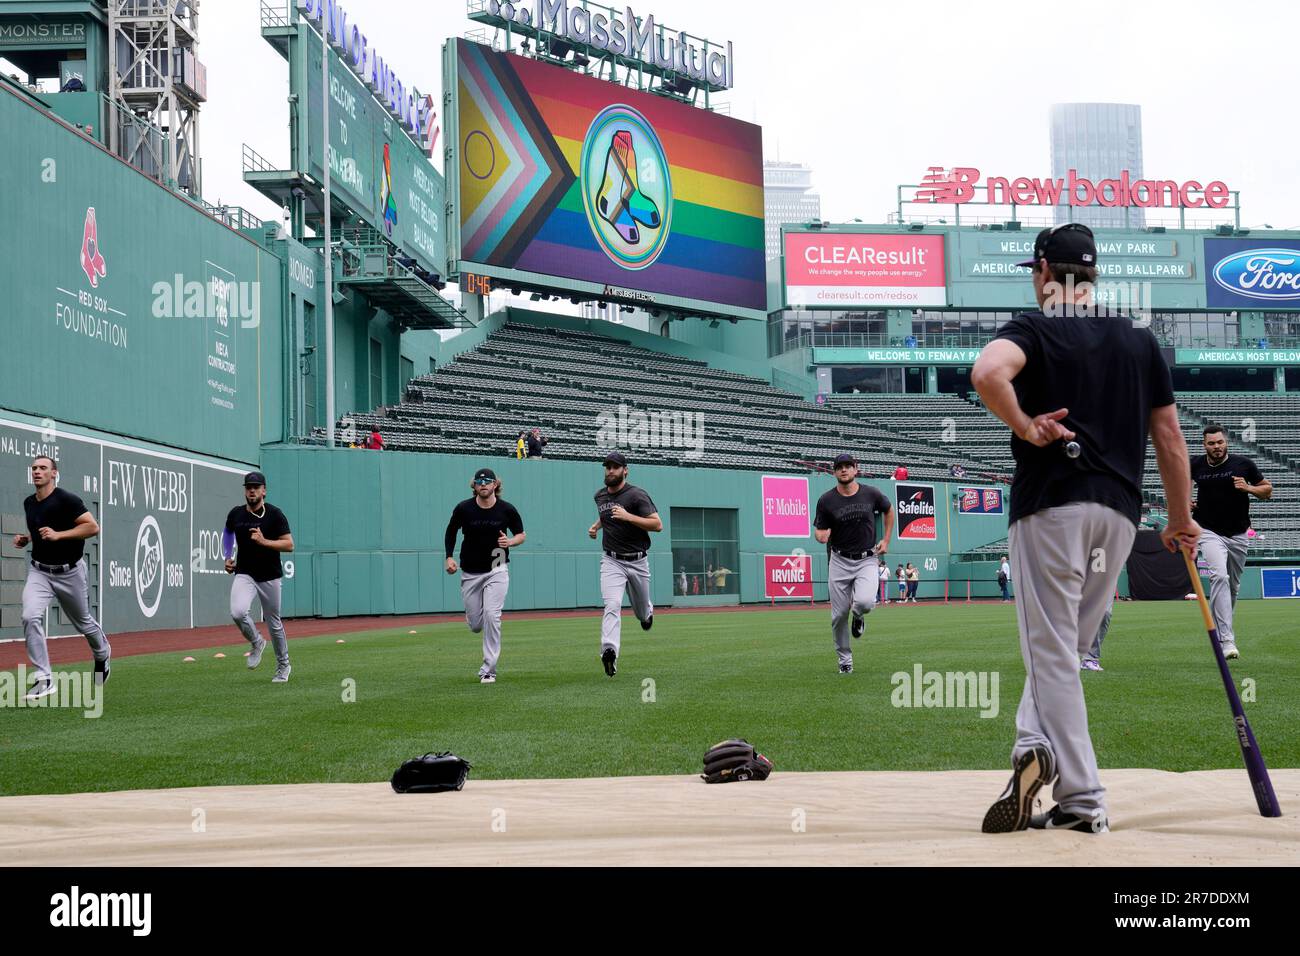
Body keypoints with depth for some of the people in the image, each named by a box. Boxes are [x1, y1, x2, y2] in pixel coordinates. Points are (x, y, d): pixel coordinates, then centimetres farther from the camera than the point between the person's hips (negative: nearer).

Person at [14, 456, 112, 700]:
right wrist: (25, 539, 4)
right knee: (30, 617, -21)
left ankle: (102, 654, 48)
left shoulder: (66, 500, -15)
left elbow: (93, 527, -21)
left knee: (83, 622, 14)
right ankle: (44, 679, -17)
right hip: (39, 572, 4)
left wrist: (58, 535, -28)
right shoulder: (29, 503, 6)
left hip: (69, 572, -4)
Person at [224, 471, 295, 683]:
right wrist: (228, 559, 12)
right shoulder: (236, 514, 4)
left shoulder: (275, 514, -7)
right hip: (244, 574, 2)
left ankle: (283, 666, 28)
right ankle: (256, 644, 5)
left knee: (274, 622, 7)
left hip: (270, 576, -2)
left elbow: (289, 545, -11)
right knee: (237, 612, -24)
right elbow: (228, 535, 25)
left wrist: (264, 541, -24)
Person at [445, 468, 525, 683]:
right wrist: (449, 557, -1)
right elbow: (451, 531, 11)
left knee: (491, 615, -18)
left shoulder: (506, 509, -6)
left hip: (496, 570, -2)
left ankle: (488, 670, -10)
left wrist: (510, 542, -16)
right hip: (470, 573, 2)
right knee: (475, 625, 3)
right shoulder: (464, 508, -5)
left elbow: (521, 534, 7)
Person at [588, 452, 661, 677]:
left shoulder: (637, 495, -12)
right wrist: (596, 525, 13)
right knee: (612, 605, -22)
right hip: (612, 561, 2)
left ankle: (647, 612, 56)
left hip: (638, 561, -2)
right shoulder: (600, 496, 7)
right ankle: (609, 651, -34)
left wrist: (628, 516, -27)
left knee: (641, 610, 18)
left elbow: (658, 525, -19)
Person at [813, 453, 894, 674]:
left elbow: (889, 510, 18)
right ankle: (844, 659, 20)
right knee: (839, 614, 1)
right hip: (839, 561, 1)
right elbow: (820, 533, -1)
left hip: (867, 560, 0)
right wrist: (820, 535, -26)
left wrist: (886, 540, 10)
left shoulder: (871, 494, -2)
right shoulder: (826, 501, -5)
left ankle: (858, 616, 14)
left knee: (865, 601, -25)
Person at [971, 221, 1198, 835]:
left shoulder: (1035, 329, -2)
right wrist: (1180, 521, 20)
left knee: (1052, 651, -3)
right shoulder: (1140, 341, 13)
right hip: (1120, 510, 5)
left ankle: (1081, 800, -12)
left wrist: (1026, 428, -11)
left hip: (1051, 503, -5)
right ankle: (1039, 746, -1)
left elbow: (987, 373, -25)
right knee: (1064, 646, 15)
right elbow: (1170, 437, 12)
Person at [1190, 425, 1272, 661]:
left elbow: (1267, 490, 6)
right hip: (1210, 533, -2)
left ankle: (1221, 629, 36)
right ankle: (1226, 639, -29)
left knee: (1232, 586, 12)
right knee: (1219, 577, -23)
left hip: (1239, 535, 2)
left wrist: (1248, 488, -14)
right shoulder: (1195, 465, -1)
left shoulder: (1243, 464, -3)